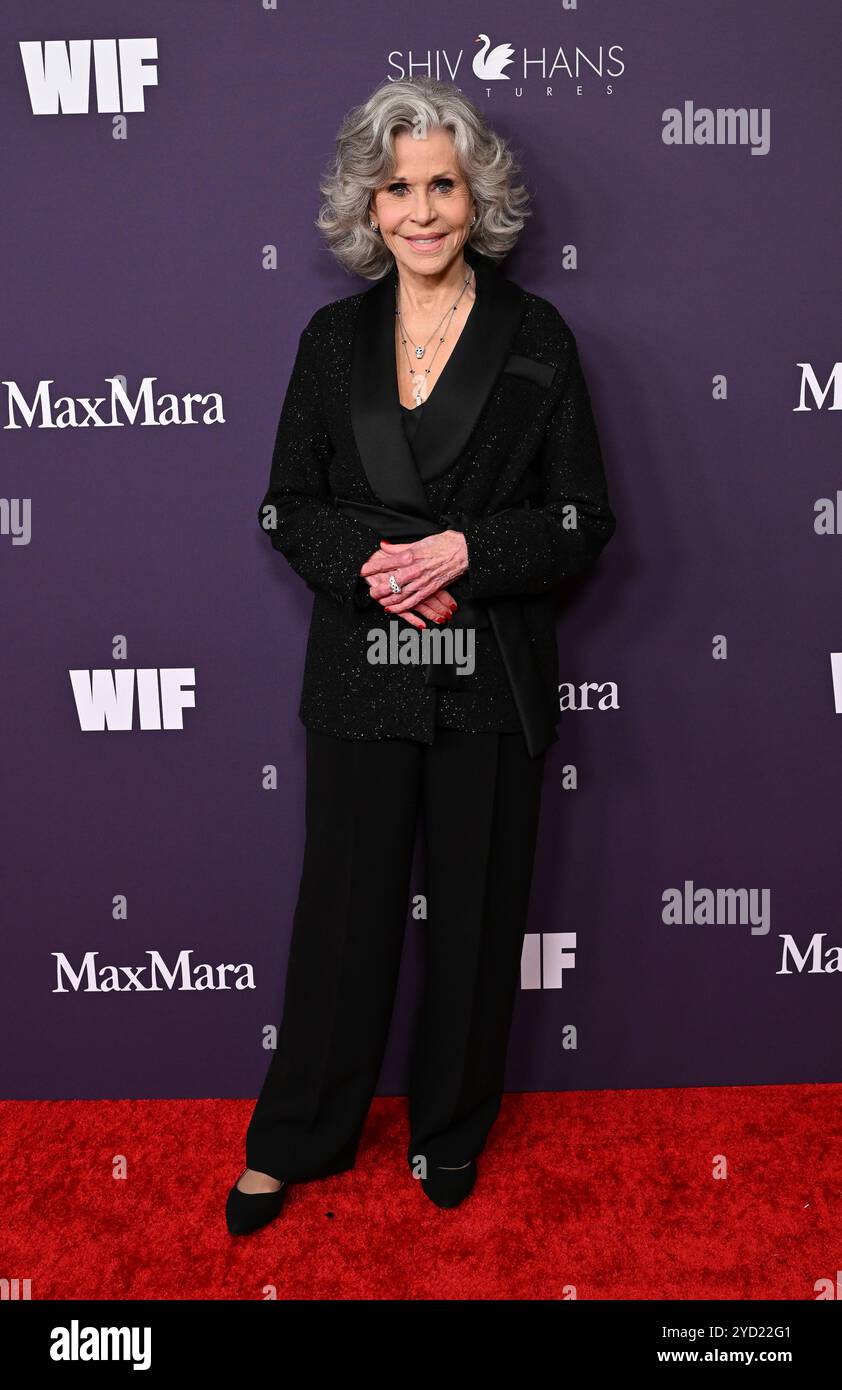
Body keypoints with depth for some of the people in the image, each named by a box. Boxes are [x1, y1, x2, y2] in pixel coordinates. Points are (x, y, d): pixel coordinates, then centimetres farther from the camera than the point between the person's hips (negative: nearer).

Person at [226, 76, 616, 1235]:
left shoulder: (537, 338, 0)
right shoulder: (332, 338, 6)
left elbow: (585, 523, -1)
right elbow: (287, 510, 6)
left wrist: (467, 553, -17)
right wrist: (372, 562, -13)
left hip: (492, 681, -1)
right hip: (360, 672, 1)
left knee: (476, 908, 11)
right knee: (346, 903, 11)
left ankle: (453, 1130, 34)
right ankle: (299, 1136, 31)